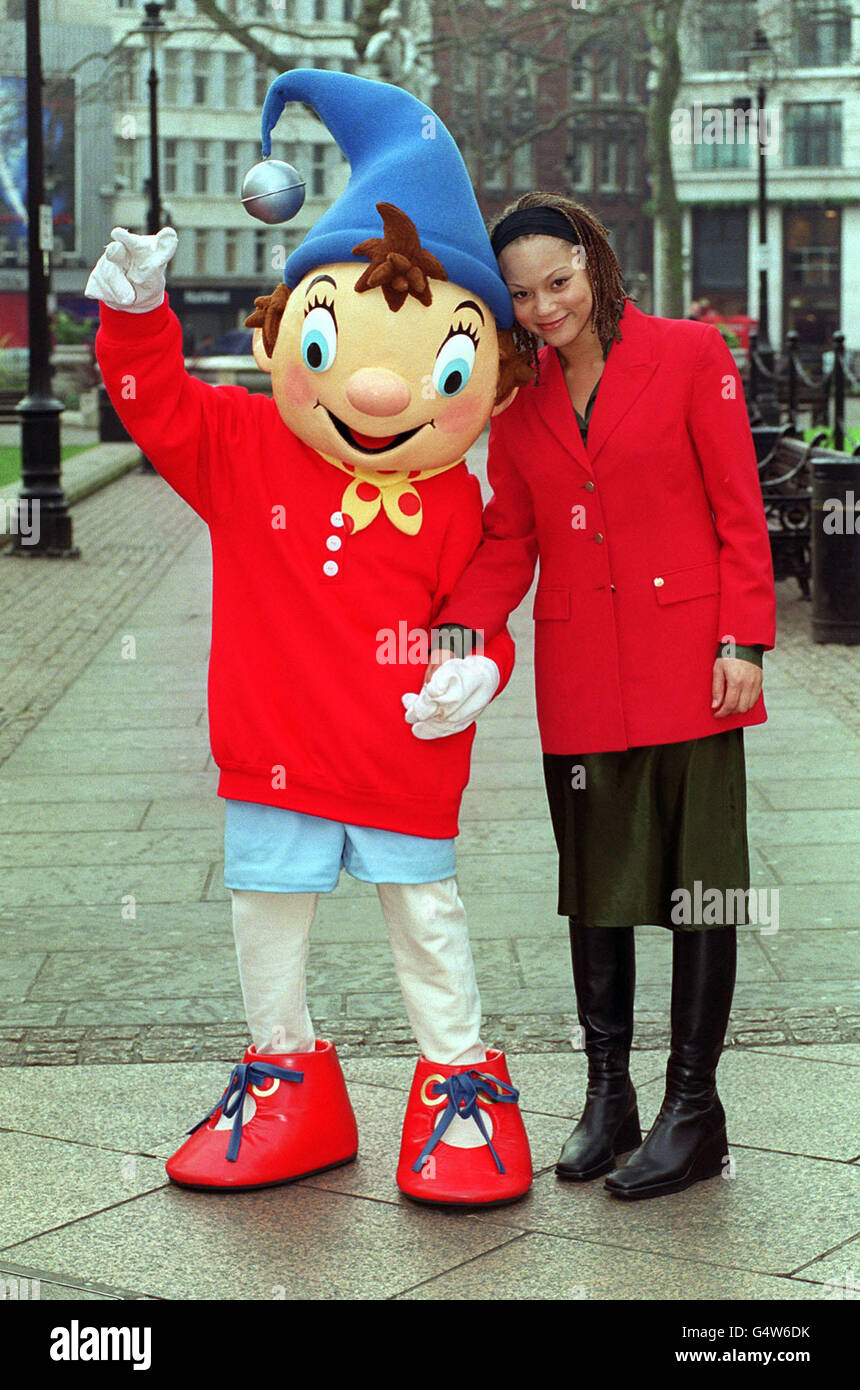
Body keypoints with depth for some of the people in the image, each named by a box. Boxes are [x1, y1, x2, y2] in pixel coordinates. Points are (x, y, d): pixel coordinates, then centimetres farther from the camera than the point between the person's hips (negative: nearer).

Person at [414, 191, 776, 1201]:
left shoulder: (691, 355, -1)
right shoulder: (519, 396, 10)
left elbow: (740, 512, -2)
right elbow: (507, 539, 11)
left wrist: (743, 640, -8)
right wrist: (462, 626, -6)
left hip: (686, 655, -4)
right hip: (579, 673, 4)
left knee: (698, 880, 0)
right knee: (593, 883, 9)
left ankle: (692, 1108, 9)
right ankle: (606, 1098, 21)